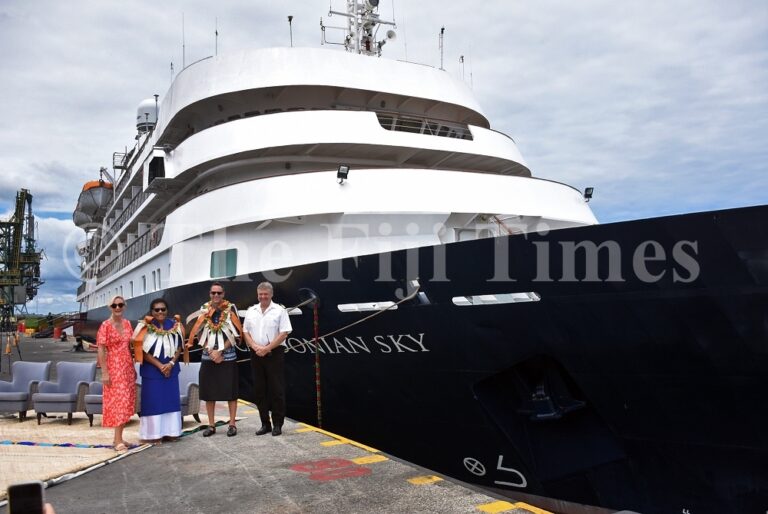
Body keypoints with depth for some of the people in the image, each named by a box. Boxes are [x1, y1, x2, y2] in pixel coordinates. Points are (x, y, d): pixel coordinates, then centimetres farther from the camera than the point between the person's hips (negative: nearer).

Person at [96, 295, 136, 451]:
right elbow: (101, 350, -11)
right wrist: (104, 372, -16)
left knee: (127, 403, 8)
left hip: (127, 367, 6)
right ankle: (118, 440, -2)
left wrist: (133, 367, 13)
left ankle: (118, 438, 18)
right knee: (119, 401, -7)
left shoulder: (127, 323, 9)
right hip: (114, 368, -6)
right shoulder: (105, 325, -8)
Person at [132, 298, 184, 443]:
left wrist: (171, 363, -10)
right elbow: (143, 351, -10)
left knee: (171, 400, 6)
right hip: (152, 370, -4)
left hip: (171, 370, 4)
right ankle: (154, 433, 7)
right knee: (153, 401, -1)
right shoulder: (146, 327, -7)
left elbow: (179, 347, 5)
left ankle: (170, 432, 14)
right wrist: (159, 365, -14)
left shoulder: (174, 325, 3)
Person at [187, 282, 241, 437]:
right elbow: (199, 334, 4)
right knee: (208, 391, 6)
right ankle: (211, 425, 15)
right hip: (208, 357, 3)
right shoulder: (204, 310, 6)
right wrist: (211, 351, -8)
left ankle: (232, 424, 8)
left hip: (228, 356, -3)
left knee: (230, 390, 1)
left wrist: (220, 351, -12)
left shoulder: (231, 309, -2)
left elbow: (235, 334, -6)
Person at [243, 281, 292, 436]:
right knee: (259, 390, 8)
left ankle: (277, 424, 8)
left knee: (277, 390, -1)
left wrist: (267, 348, -14)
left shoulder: (280, 311, -2)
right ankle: (265, 423, 18)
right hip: (256, 354, 4)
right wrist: (256, 347, -7)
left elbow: (284, 333, -9)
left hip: (274, 354, -4)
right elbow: (245, 332, 9)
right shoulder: (250, 311, 11)